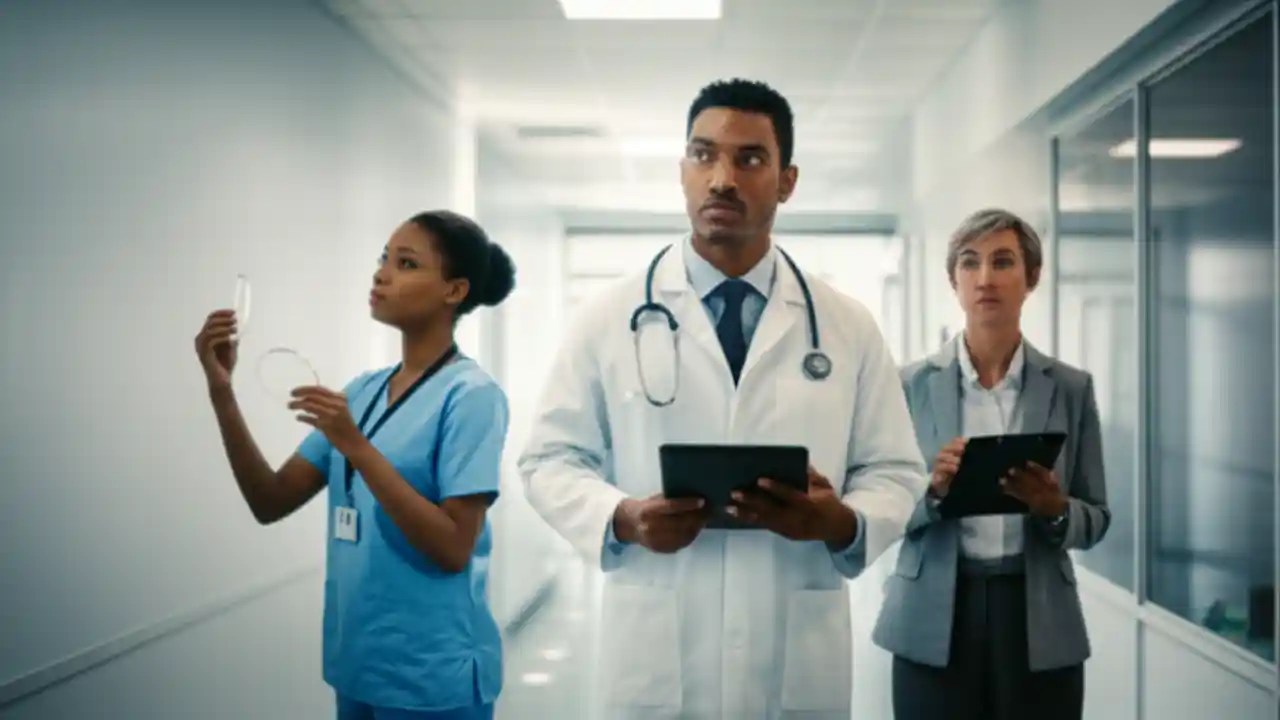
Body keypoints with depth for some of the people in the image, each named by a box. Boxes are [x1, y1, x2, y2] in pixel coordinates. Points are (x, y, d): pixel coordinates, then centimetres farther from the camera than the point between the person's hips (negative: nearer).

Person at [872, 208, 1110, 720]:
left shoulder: (1070, 388, 3)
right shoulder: (912, 385, 1)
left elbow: (1095, 520, 6)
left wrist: (1054, 508, -14)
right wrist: (933, 490, -17)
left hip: (1040, 624, 1)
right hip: (933, 624, -1)